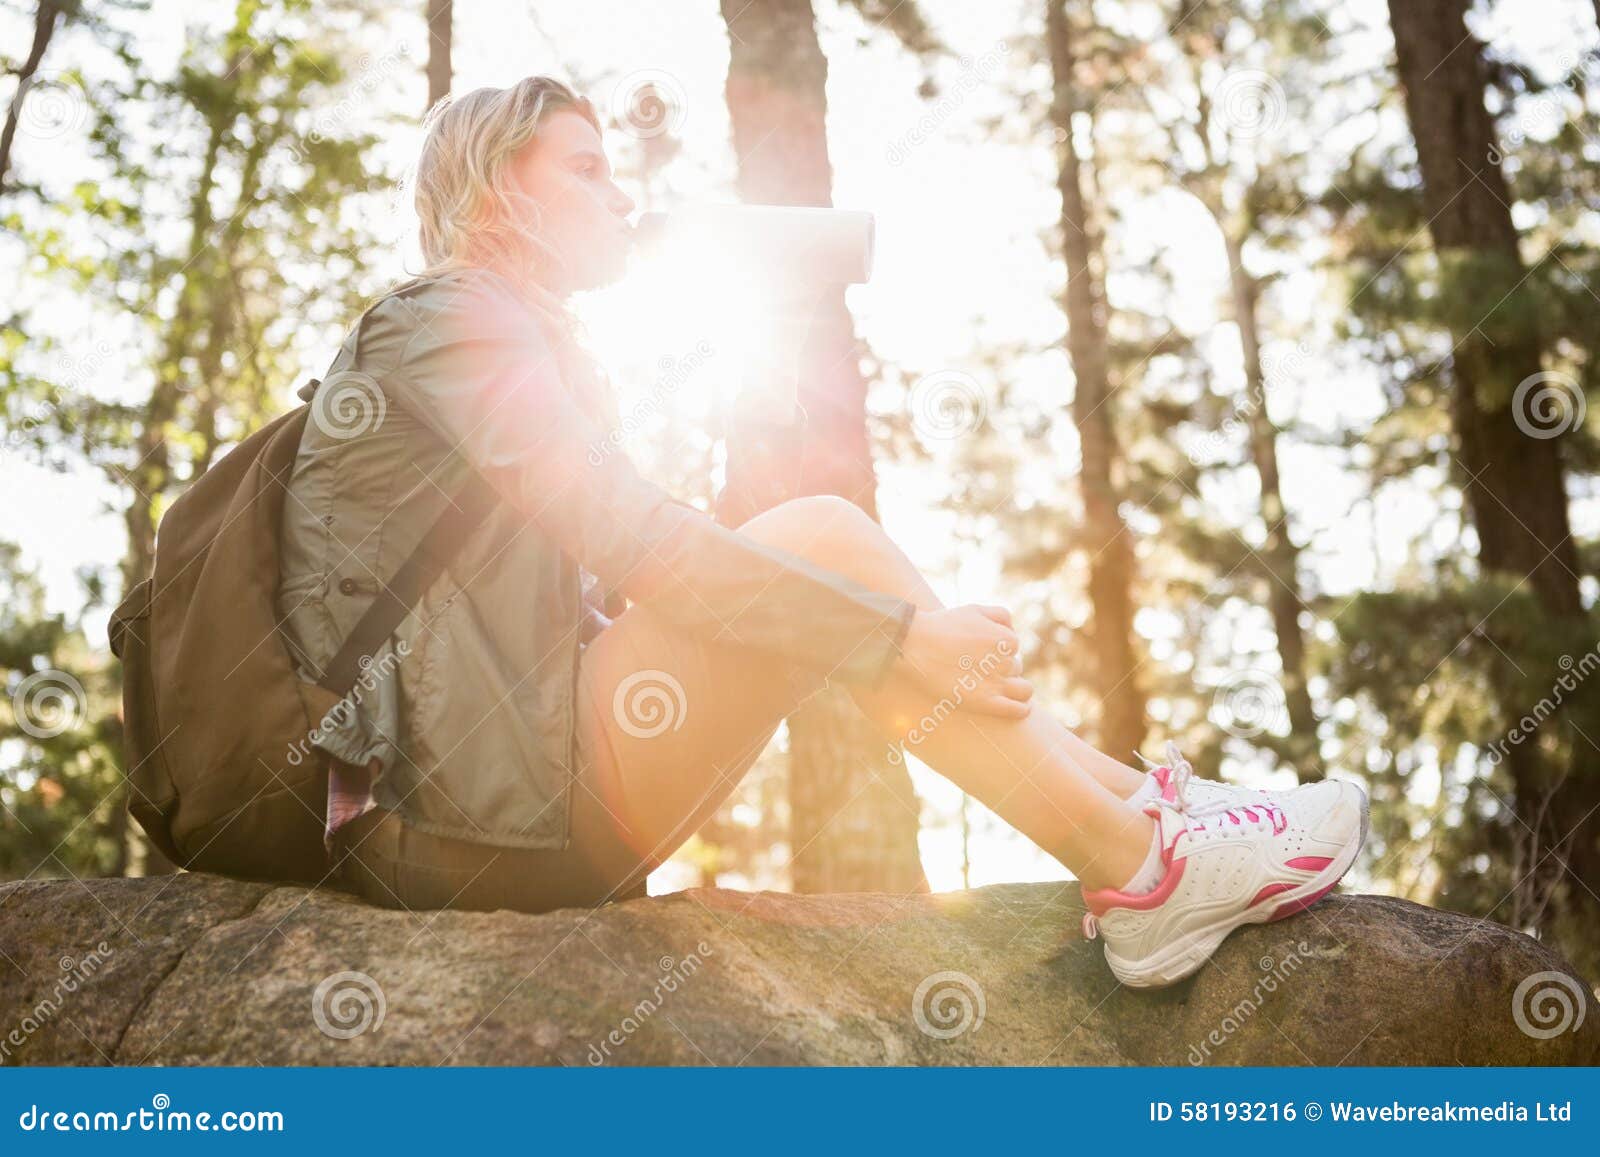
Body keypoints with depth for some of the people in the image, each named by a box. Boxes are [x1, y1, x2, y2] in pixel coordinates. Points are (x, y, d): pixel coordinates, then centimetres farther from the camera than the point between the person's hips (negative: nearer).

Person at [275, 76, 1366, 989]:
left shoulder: (528, 343, 25)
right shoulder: (446, 320, -6)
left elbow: (615, 561, 20)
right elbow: (630, 535, -20)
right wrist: (900, 636, -21)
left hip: (507, 783, 9)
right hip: (464, 815, -9)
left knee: (817, 577, 2)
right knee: (822, 539, -17)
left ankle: (1132, 802, -2)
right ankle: (1143, 870, -18)